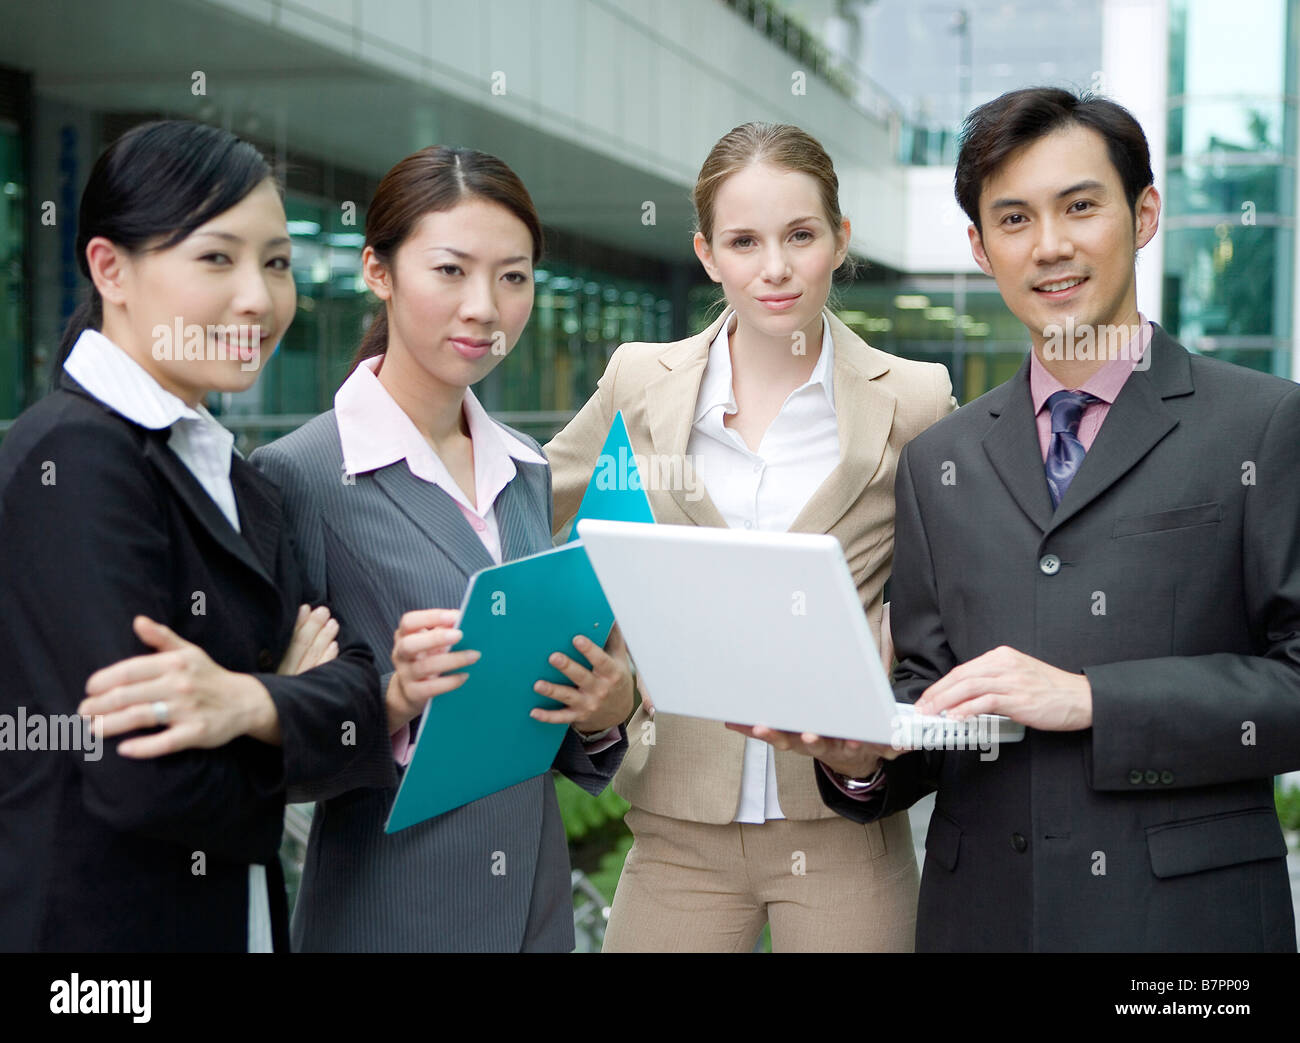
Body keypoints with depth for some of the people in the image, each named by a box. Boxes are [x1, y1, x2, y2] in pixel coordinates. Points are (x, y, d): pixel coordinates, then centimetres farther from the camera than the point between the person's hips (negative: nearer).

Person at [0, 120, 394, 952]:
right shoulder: (73, 456, -17)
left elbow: (357, 694, -4)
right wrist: (292, 696, -8)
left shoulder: (236, 482, 10)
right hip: (92, 922, -8)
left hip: (240, 917, 8)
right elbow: (149, 780, -25)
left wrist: (249, 701, -24)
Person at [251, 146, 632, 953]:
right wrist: (392, 700, -27)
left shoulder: (527, 470, 7)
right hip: (388, 909, -5)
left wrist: (606, 710, -4)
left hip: (537, 899, 6)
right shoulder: (301, 475, -12)